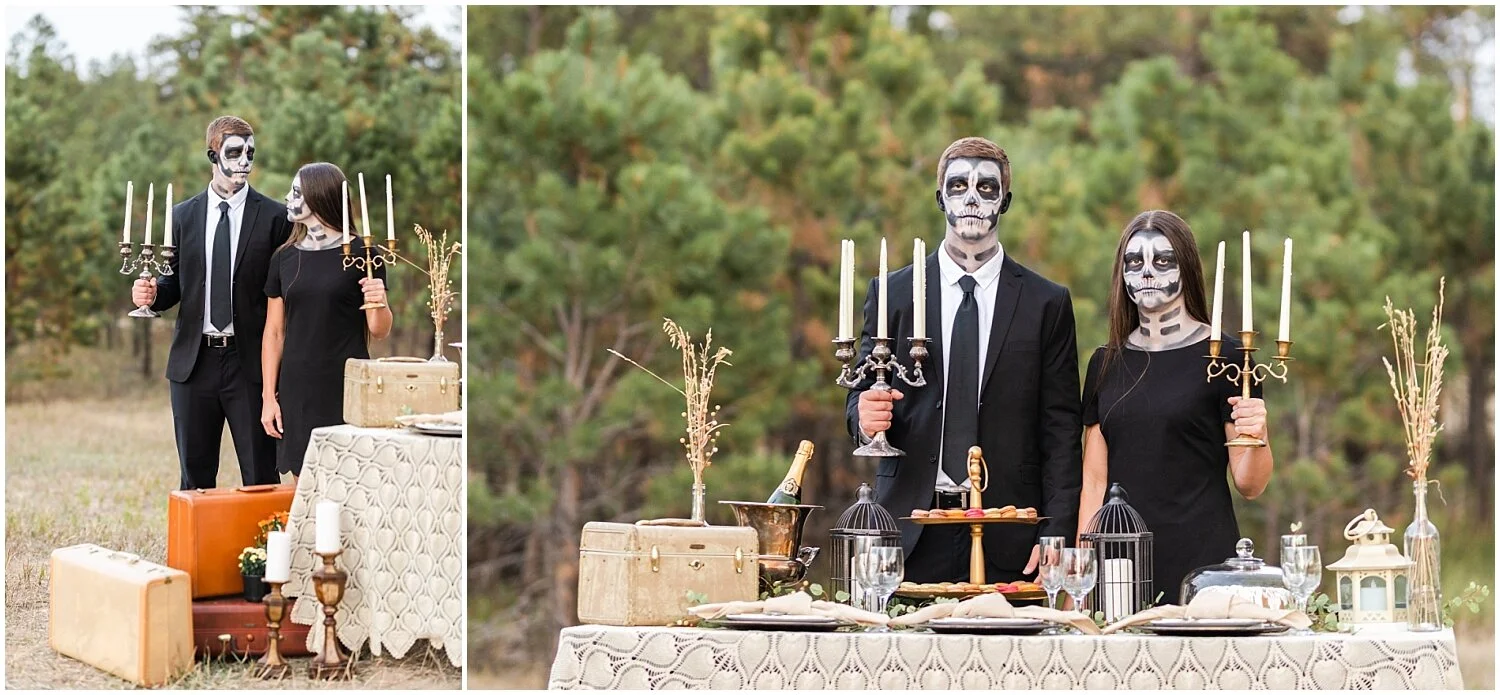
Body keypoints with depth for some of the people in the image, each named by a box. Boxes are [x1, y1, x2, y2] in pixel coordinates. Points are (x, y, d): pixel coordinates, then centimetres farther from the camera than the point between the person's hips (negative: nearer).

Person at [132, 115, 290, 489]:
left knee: (260, 478, -2)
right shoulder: (183, 216, 10)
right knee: (195, 476, 10)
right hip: (194, 361, 3)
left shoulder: (274, 217, 0)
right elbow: (175, 282, 15)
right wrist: (152, 293, -9)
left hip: (249, 361, -3)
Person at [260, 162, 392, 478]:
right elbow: (274, 332, 11)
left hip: (348, 390, -4)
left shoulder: (360, 254, -2)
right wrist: (268, 397, 5)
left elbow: (379, 331, 1)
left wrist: (379, 303, -21)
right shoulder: (284, 258, 9)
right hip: (297, 391, 4)